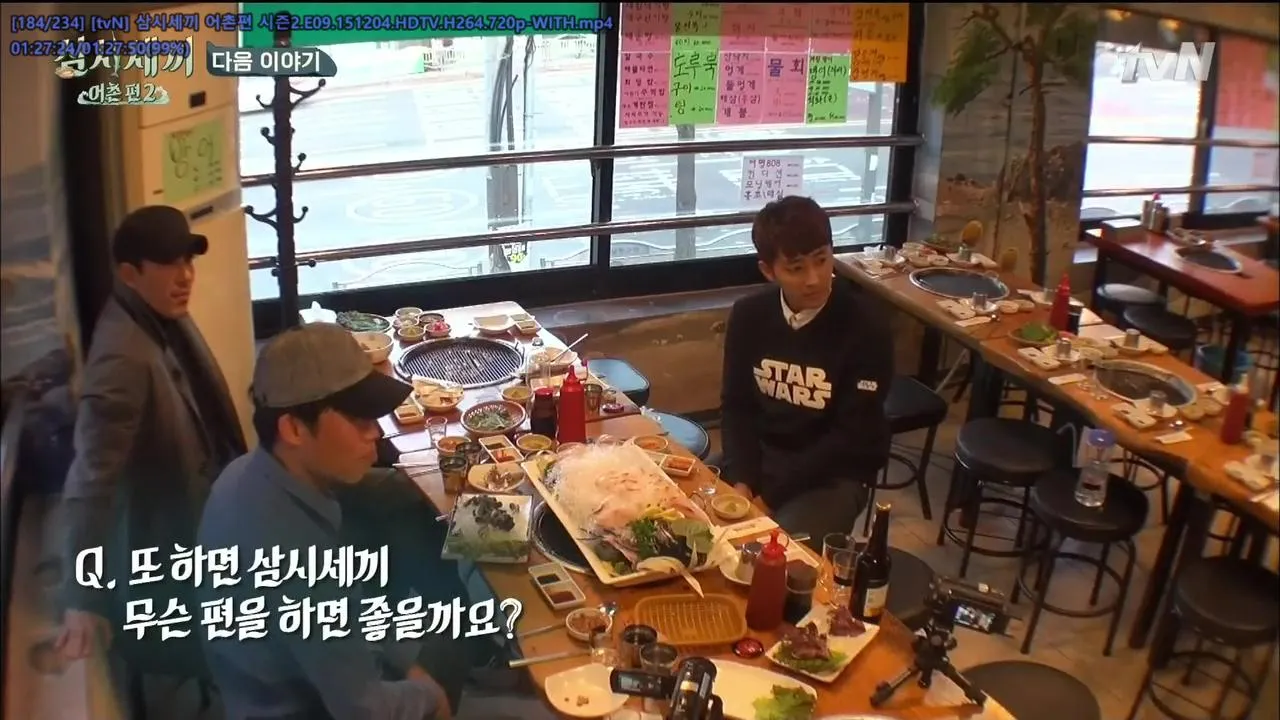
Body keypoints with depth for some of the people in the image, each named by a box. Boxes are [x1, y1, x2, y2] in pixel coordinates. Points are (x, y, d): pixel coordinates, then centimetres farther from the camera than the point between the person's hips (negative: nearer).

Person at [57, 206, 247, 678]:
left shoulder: (165, 316, -7)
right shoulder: (123, 358, -34)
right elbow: (91, 482, -37)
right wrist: (84, 599, -39)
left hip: (202, 514, 9)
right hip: (165, 540, -8)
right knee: (187, 653, 14)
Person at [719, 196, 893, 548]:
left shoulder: (866, 328, -17)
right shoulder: (749, 315, -3)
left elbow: (851, 438, -16)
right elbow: (736, 405, 3)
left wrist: (771, 495, -18)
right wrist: (741, 480, -14)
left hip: (834, 473, -4)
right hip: (759, 456, 4)